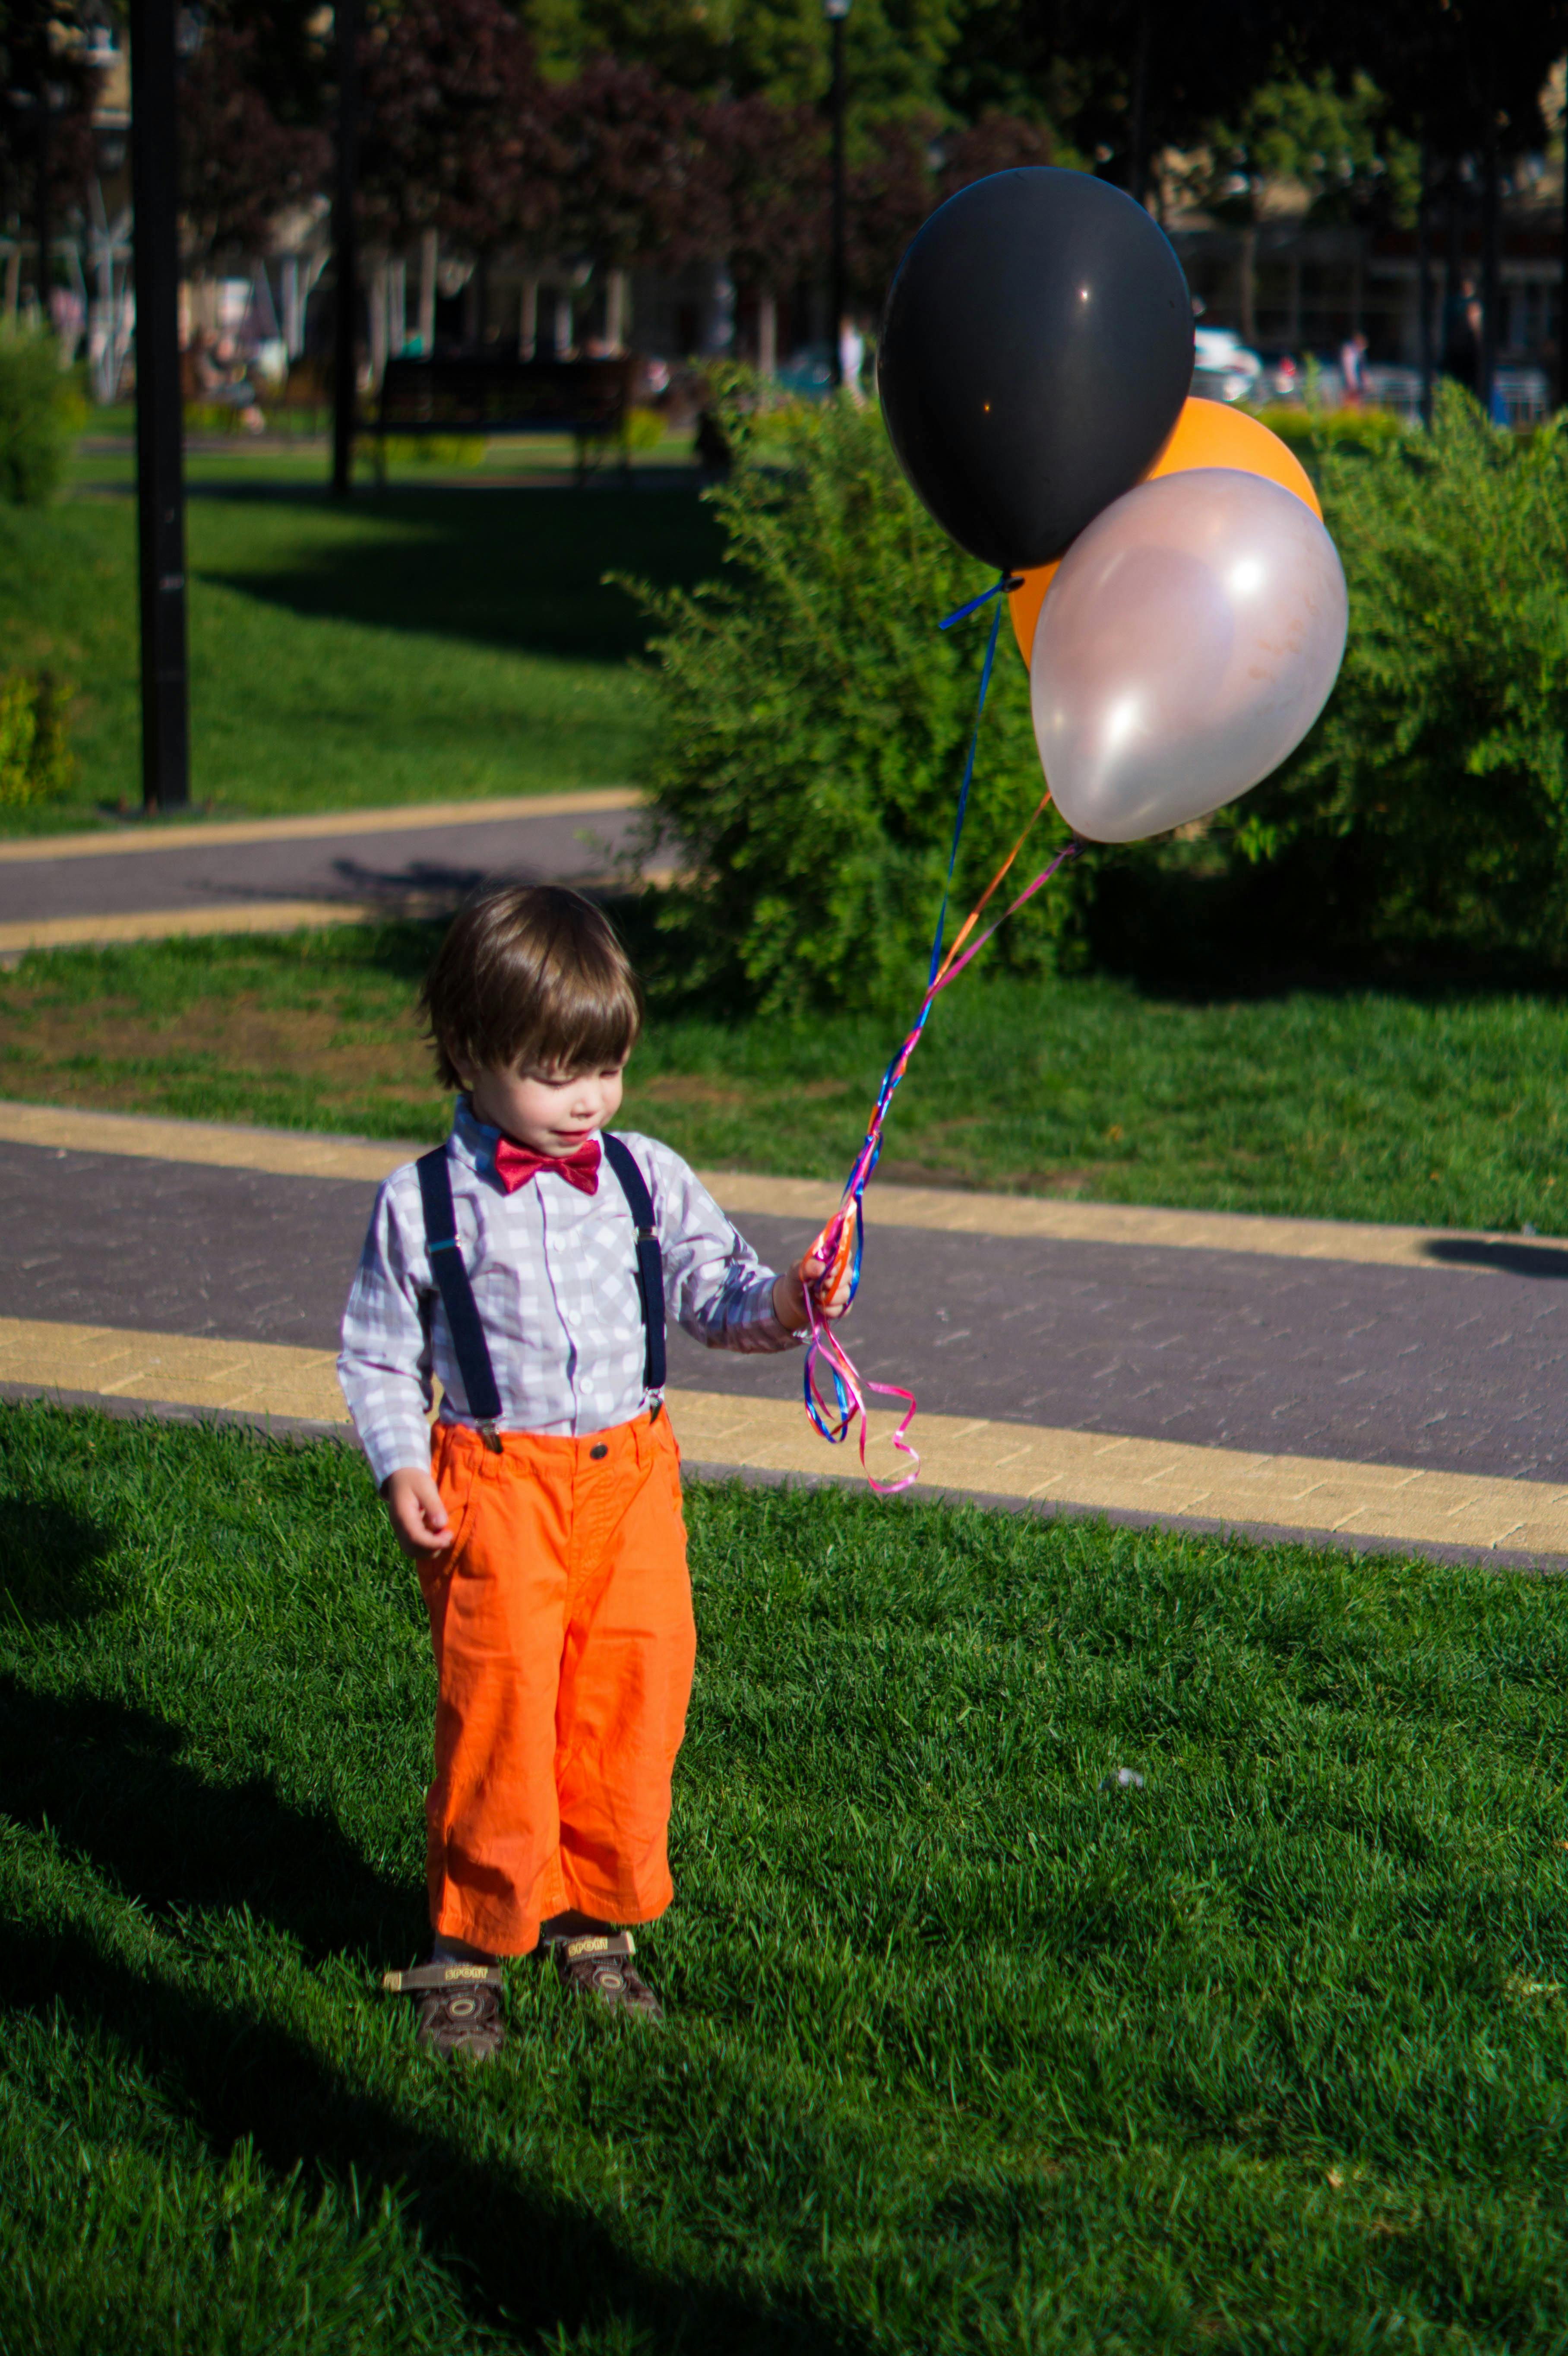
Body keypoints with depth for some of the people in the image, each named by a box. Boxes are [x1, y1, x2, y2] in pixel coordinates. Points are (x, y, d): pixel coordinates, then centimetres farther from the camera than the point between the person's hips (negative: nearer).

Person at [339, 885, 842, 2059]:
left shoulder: (645, 1179, 7)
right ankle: (473, 1940, 8)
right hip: (495, 1482, -3)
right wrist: (401, 1467, -7)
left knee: (637, 1692, 3)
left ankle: (597, 1918, 21)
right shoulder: (422, 1205, -1)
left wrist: (779, 1304, -17)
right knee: (500, 1698, -7)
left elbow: (715, 1291, 5)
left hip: (633, 1476, 3)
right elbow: (378, 1355, 6)